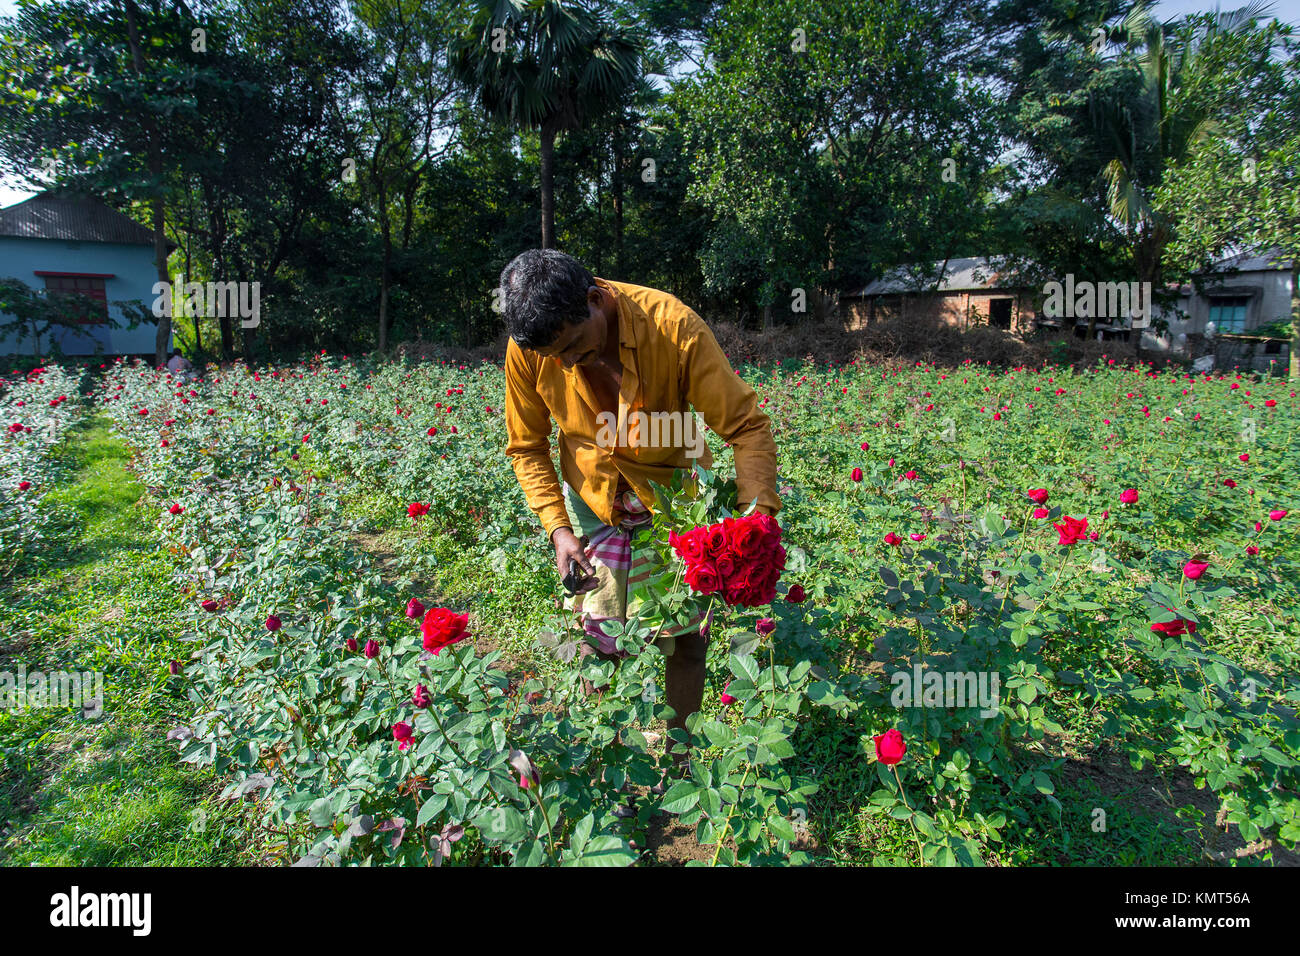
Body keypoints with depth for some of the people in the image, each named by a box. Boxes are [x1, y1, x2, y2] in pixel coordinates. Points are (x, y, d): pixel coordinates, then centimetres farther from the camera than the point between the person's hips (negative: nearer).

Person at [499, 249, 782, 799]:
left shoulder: (674, 328, -29)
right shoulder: (527, 350, -19)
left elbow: (747, 425, -24)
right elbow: (526, 447, -4)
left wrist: (759, 512, -36)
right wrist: (556, 526, -15)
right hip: (591, 501, 2)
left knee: (686, 638, 5)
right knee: (597, 641, 4)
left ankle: (676, 759, 27)